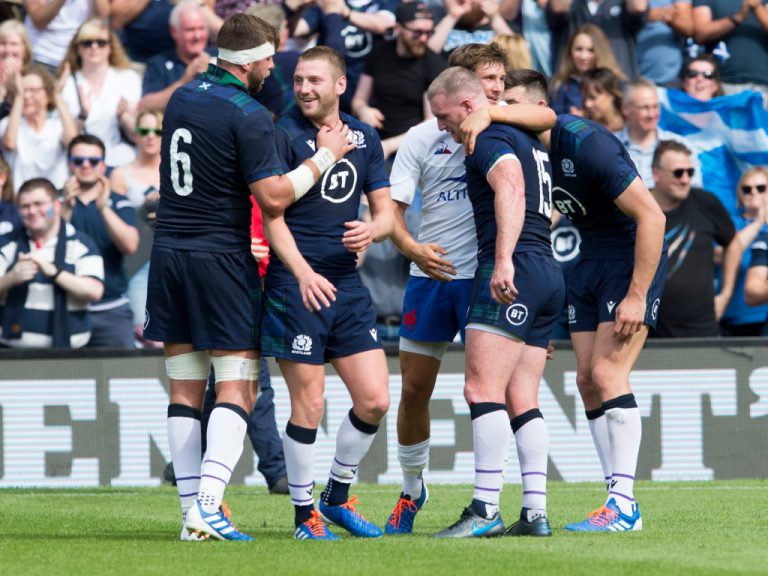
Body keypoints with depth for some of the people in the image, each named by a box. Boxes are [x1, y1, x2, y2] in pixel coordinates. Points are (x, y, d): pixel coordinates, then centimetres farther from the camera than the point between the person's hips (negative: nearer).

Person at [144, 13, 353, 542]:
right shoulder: (249, 116, -12)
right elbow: (273, 196, -16)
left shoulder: (182, 99, 10)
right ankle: (208, 504, -17)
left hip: (169, 254, 6)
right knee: (237, 388, -3)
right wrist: (324, 157, -6)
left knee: (185, 390, 7)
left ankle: (192, 513, 5)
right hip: (222, 259, -6)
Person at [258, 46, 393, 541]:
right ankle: (304, 513, 9)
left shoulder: (365, 138, 9)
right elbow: (273, 217, -10)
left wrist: (371, 231, -11)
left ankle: (338, 497, 22)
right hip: (297, 288, -5)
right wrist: (303, 273, -24)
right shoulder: (285, 136, -7)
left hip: (348, 285, 5)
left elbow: (385, 212, 13)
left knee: (375, 401, 2)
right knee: (309, 405, -4)